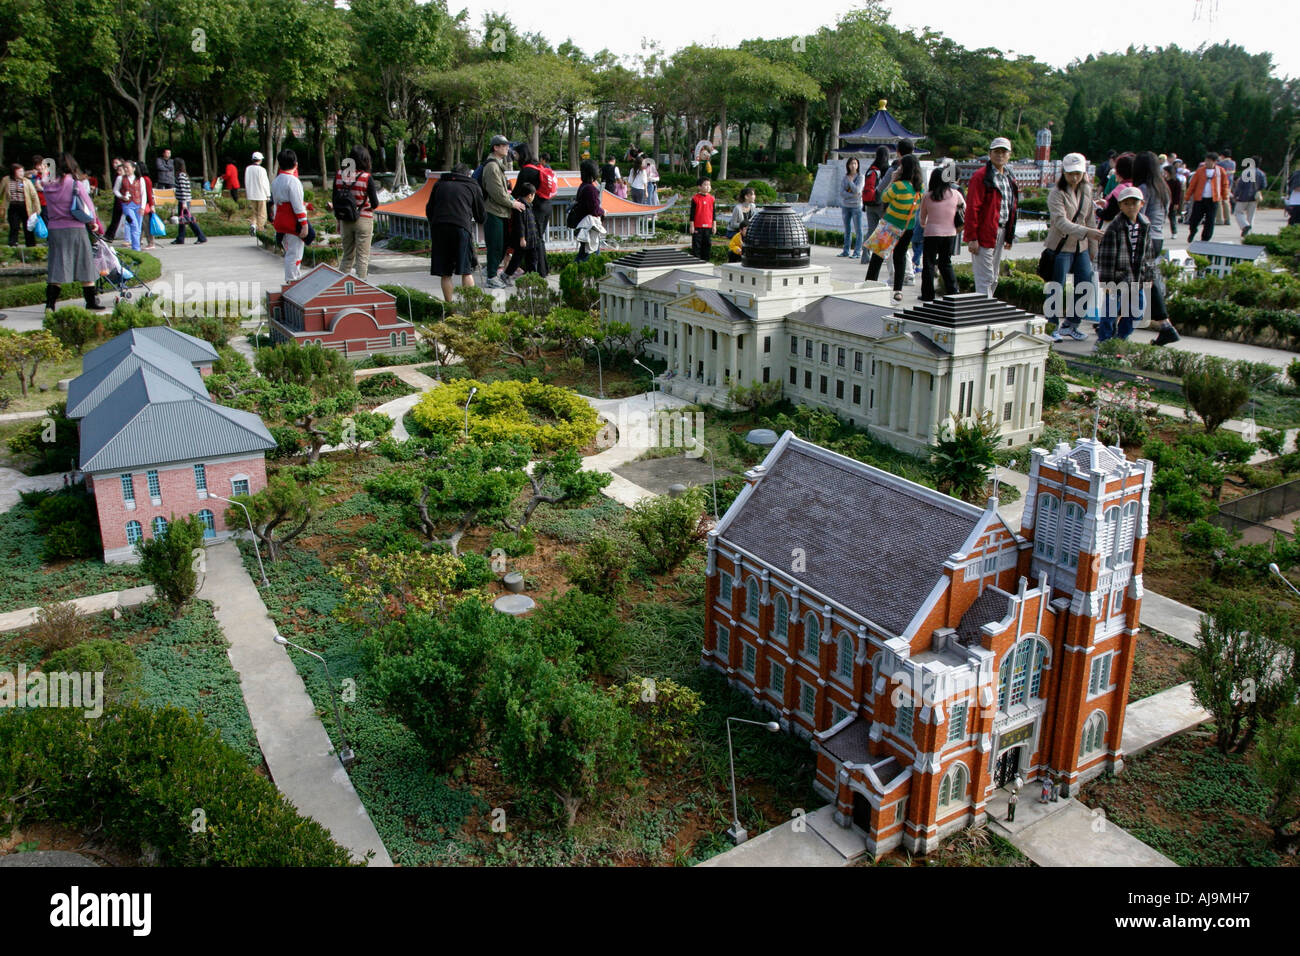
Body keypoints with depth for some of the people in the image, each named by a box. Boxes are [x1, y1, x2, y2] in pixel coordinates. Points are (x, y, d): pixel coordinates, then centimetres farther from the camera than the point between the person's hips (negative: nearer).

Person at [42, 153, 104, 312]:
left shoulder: (49, 187, 3)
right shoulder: (76, 184, -8)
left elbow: (49, 210, 9)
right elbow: (88, 208, -3)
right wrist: (95, 224, 11)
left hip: (54, 229, 3)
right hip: (75, 229, -3)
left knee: (55, 269, 6)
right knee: (85, 266, 8)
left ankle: (50, 304, 2)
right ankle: (91, 302, 13)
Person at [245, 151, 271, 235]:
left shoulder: (247, 168, 3)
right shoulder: (261, 170, -14)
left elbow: (246, 182, 10)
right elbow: (265, 183, -12)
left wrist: (246, 193, 19)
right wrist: (268, 195, -4)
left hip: (251, 194, 5)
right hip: (261, 195, -5)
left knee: (255, 212, 18)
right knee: (262, 214, 4)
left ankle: (253, 224, -3)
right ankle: (259, 230, 1)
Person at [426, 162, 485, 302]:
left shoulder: (439, 184, 21)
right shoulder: (473, 187, 15)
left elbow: (429, 210, 21)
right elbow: (481, 216, 19)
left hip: (439, 228, 2)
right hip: (462, 227, -2)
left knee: (445, 274, 6)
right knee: (466, 272, 4)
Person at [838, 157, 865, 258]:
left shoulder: (861, 177, -2)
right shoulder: (844, 178, 6)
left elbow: (857, 190, -14)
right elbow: (842, 193, -4)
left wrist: (850, 181, -4)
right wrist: (853, 195, -14)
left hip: (856, 206, -4)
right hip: (845, 206, 4)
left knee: (858, 230, -4)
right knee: (847, 230, 9)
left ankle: (856, 252, -3)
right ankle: (846, 251, 13)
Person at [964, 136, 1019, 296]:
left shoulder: (1009, 178, 16)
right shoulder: (981, 176, -9)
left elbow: (1012, 207, 21)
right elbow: (972, 208, -14)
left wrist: (1009, 236, 16)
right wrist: (972, 237, -19)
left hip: (1001, 233, 8)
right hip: (984, 234, -8)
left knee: (993, 279, 14)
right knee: (985, 279, -8)